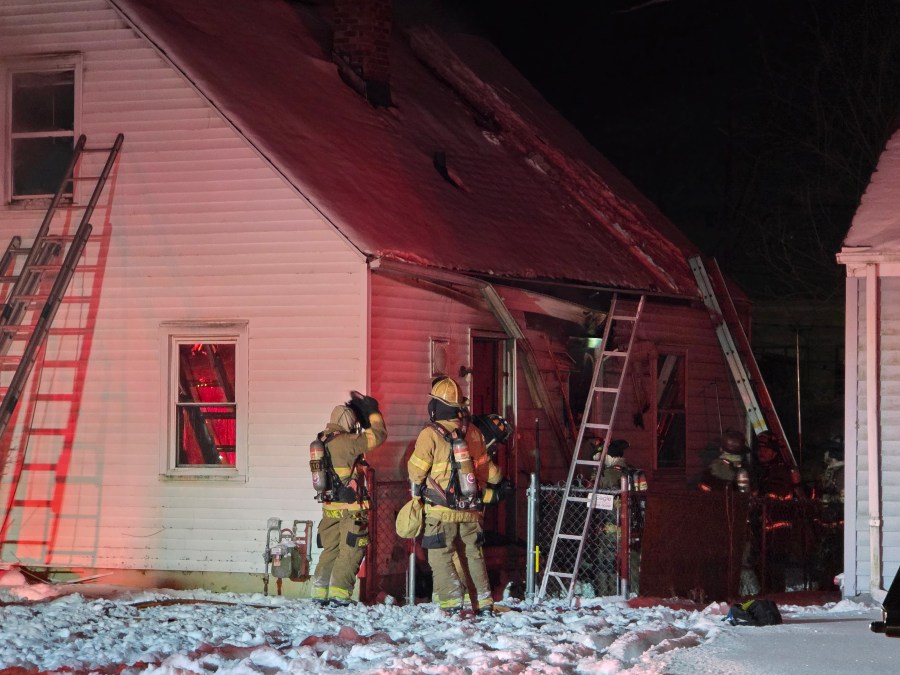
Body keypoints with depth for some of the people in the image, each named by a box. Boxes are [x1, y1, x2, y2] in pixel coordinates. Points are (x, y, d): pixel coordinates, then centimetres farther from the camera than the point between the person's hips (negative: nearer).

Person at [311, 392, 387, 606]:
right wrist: (374, 412, 7)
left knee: (331, 549, 14)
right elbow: (378, 435, -9)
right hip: (351, 507, -7)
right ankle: (339, 591, -5)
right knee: (351, 551, -1)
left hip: (330, 506, 8)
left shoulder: (323, 441, 8)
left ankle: (320, 591, 12)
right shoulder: (347, 442, -15)